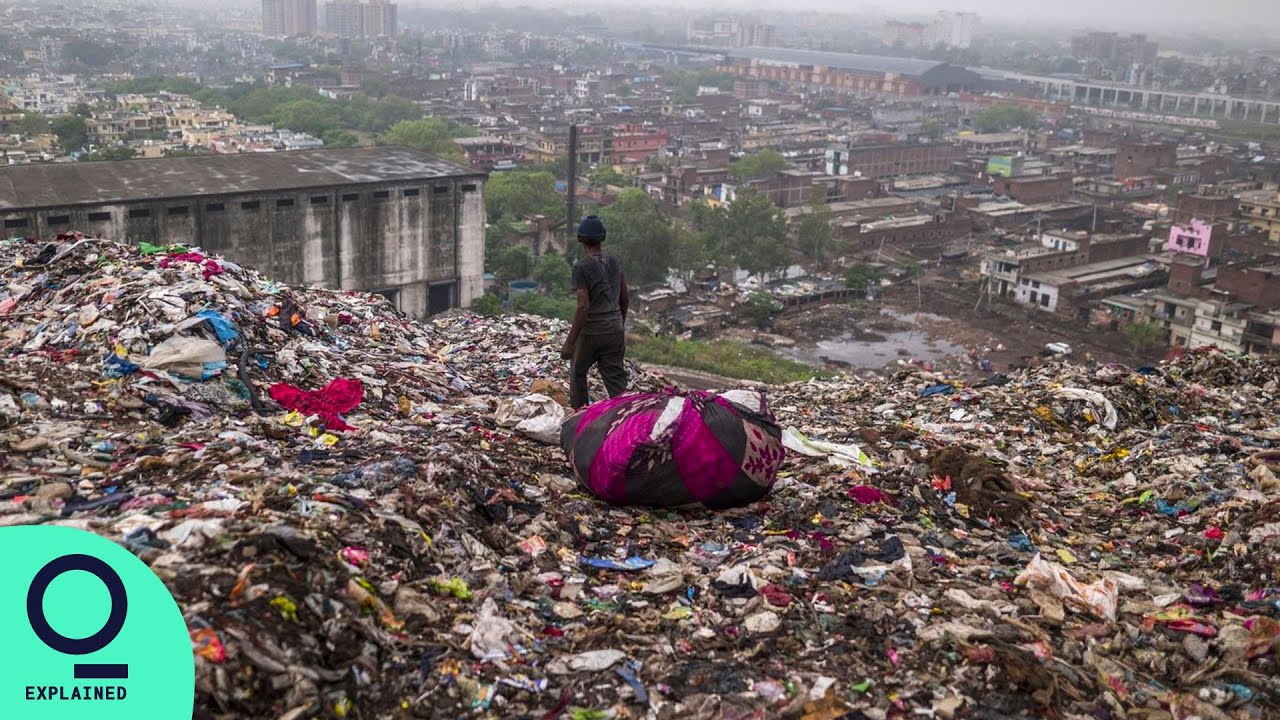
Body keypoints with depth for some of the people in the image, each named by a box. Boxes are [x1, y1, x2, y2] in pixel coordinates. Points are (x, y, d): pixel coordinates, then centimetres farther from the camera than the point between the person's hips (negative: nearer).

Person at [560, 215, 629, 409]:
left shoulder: (582, 267, -14)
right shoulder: (615, 262, 5)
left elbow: (583, 307, -20)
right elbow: (624, 298, 12)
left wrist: (569, 342, -18)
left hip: (591, 333, -5)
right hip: (615, 331, 5)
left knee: (578, 373, 17)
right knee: (616, 380, 5)